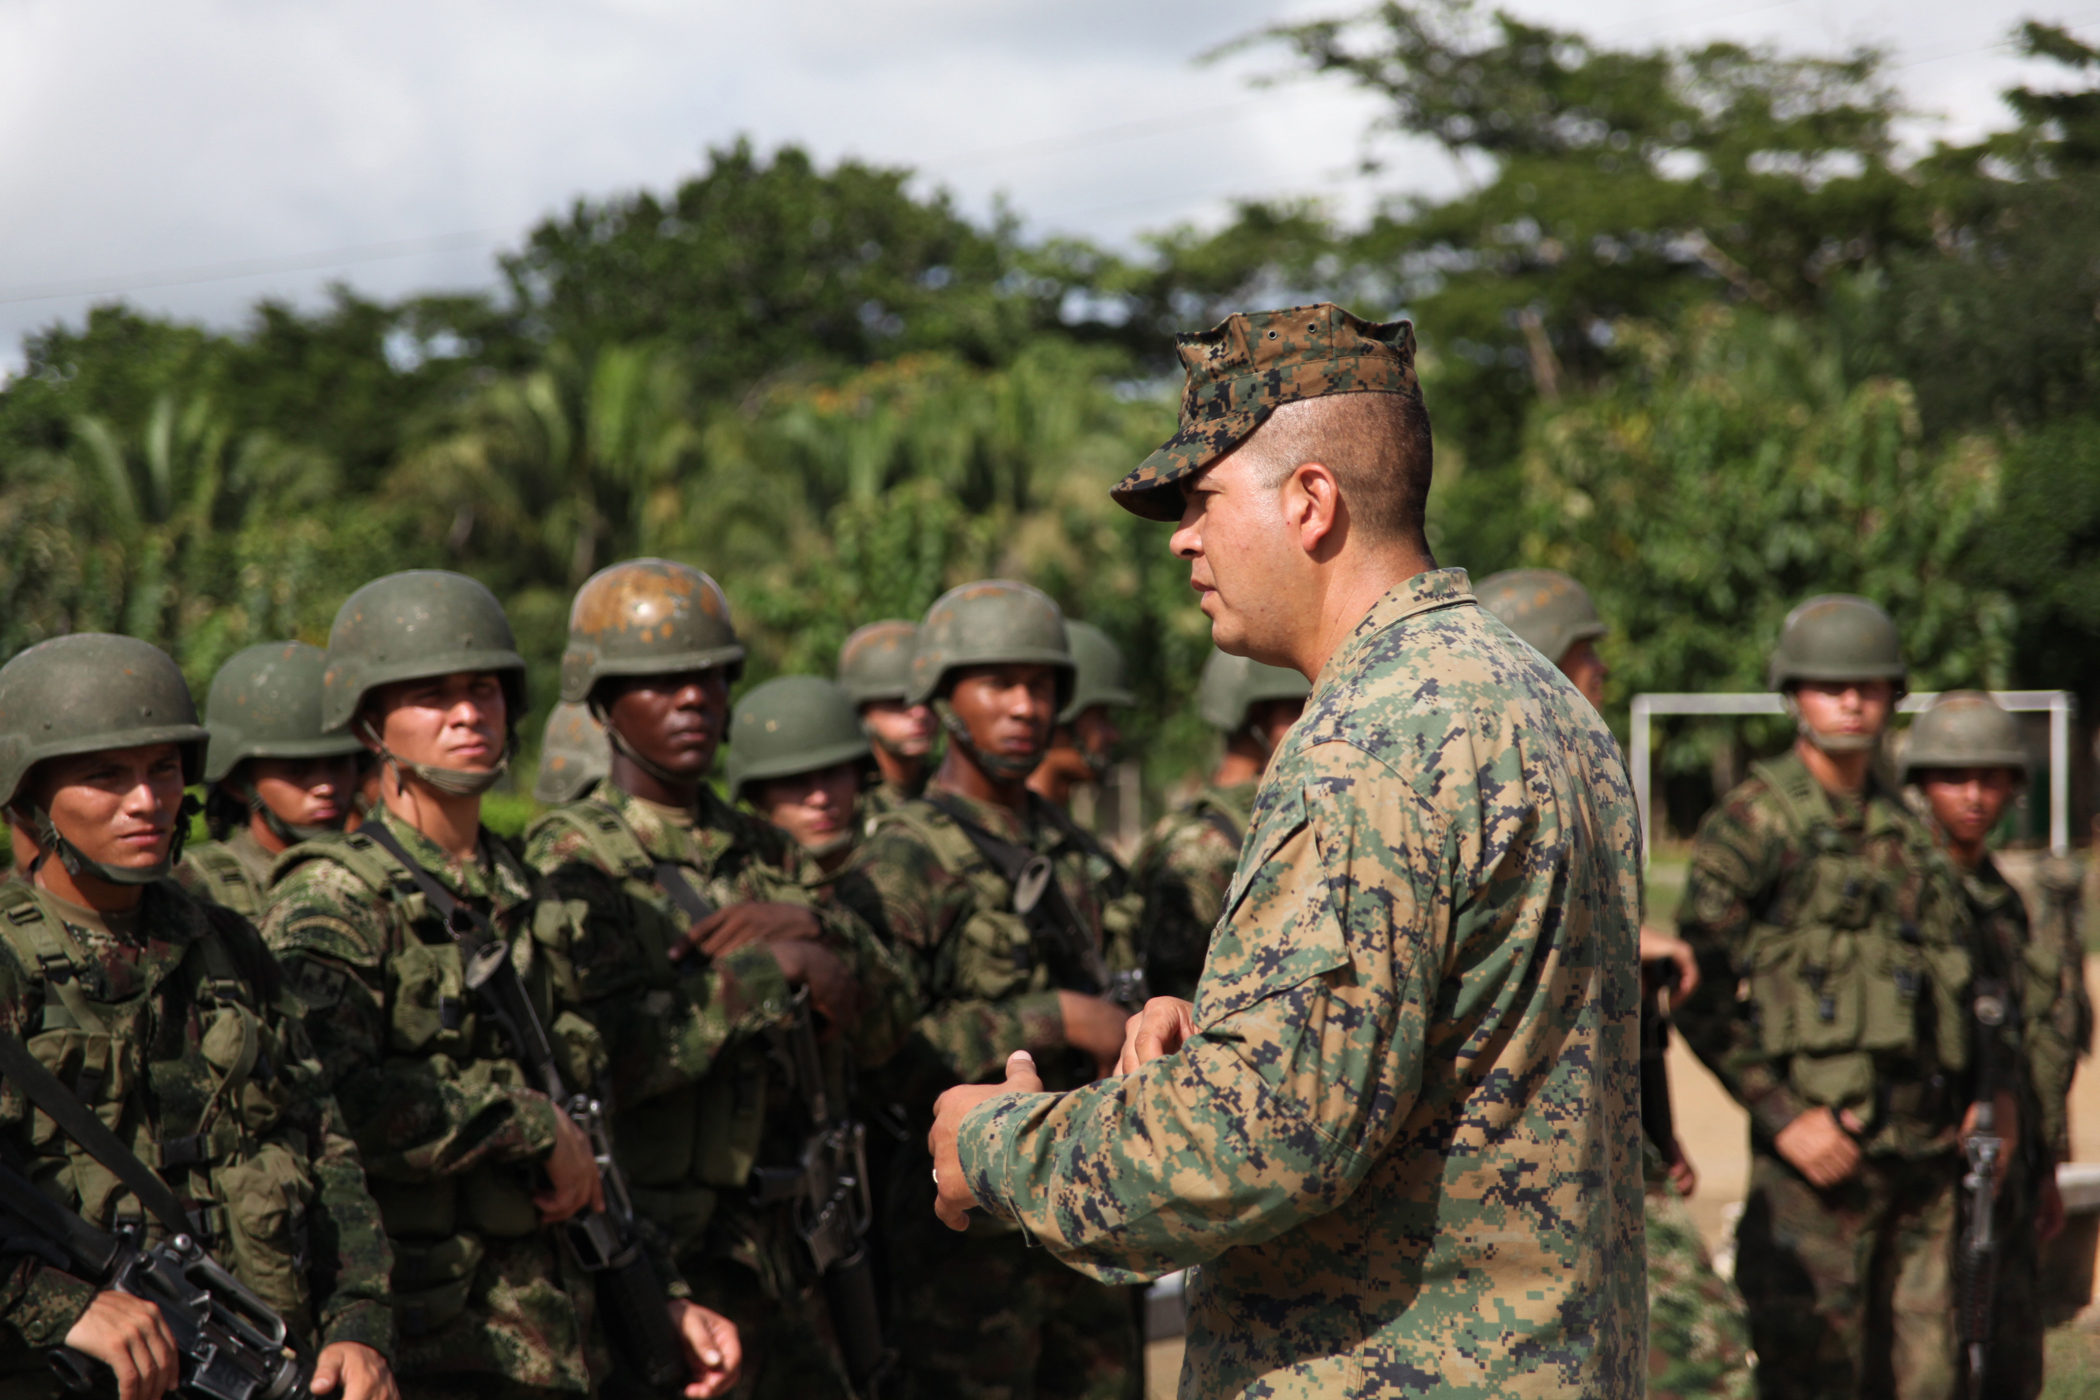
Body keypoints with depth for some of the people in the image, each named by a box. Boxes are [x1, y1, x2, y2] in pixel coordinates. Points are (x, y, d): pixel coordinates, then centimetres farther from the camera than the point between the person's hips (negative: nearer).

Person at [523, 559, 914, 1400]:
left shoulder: (763, 856, 15)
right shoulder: (572, 861, -7)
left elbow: (885, 1027, 10)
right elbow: (607, 1048, -22)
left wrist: (810, 927, -8)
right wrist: (776, 970, -18)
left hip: (784, 1255, 7)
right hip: (657, 1251, -6)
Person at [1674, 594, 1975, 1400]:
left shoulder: (1905, 831, 18)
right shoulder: (1753, 821, -3)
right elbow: (1700, 992, -10)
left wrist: (1959, 1108, 11)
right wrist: (1782, 1116, -16)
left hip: (1924, 1144, 6)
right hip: (1820, 1142, -6)